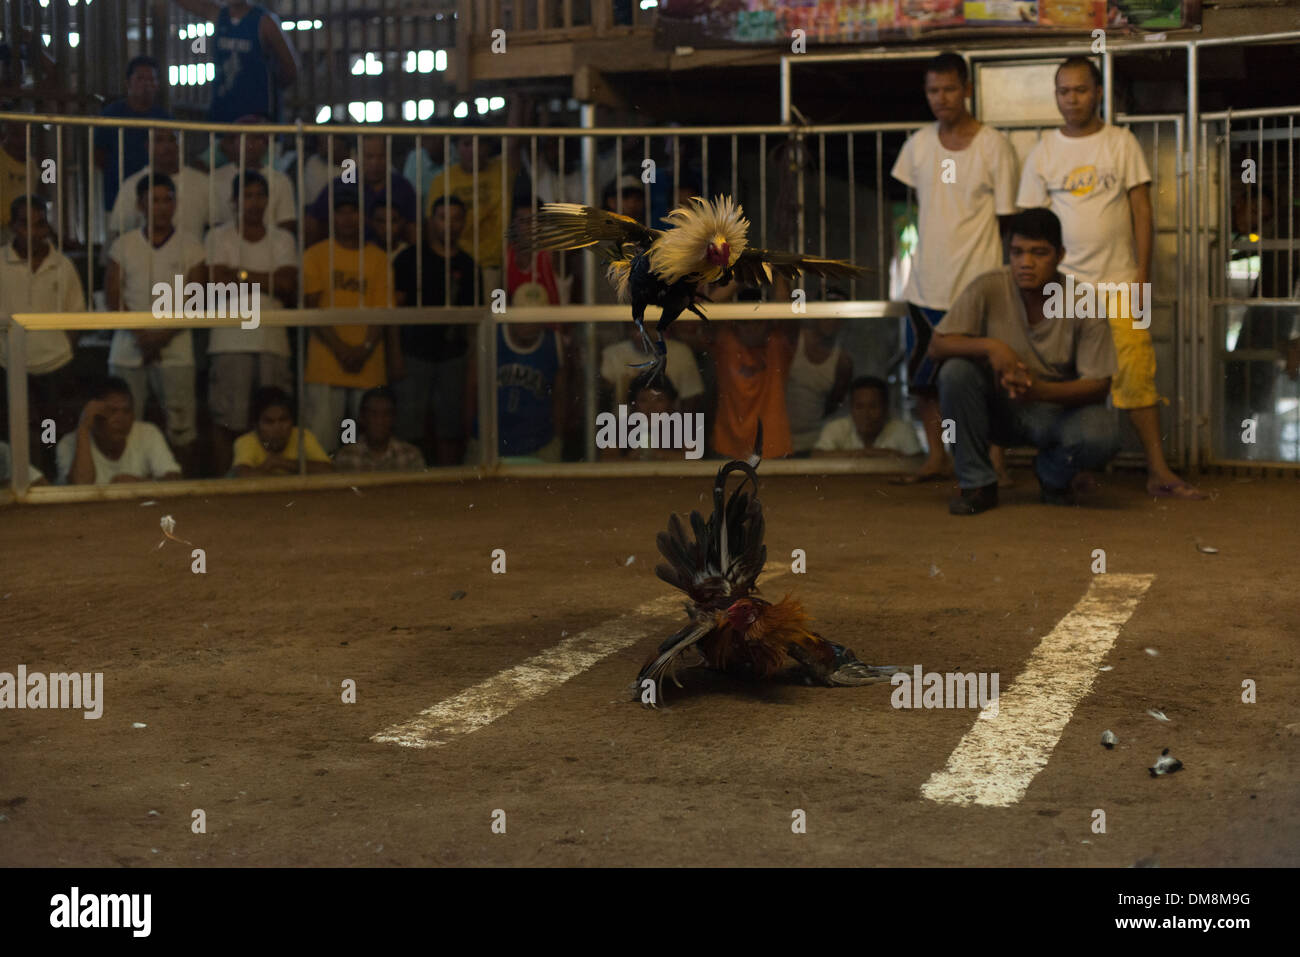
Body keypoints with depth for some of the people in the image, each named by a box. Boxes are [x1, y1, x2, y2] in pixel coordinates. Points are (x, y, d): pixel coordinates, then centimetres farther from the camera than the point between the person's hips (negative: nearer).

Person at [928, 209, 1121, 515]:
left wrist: (1039, 390, -35)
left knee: (1100, 435, -33)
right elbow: (937, 346, -15)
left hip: (1059, 407, -1)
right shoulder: (988, 289, -14)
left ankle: (1053, 475, 7)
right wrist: (989, 346, -35)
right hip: (1001, 409, 1)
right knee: (956, 371, -28)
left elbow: (1098, 385, -16)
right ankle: (977, 484, -11)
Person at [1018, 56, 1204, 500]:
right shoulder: (1043, 152, 7)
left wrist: (1142, 273, -5)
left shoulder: (1122, 143, 4)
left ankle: (1159, 472, -2)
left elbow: (1141, 209, 2)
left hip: (1119, 282, -1)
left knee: (1137, 375, -6)